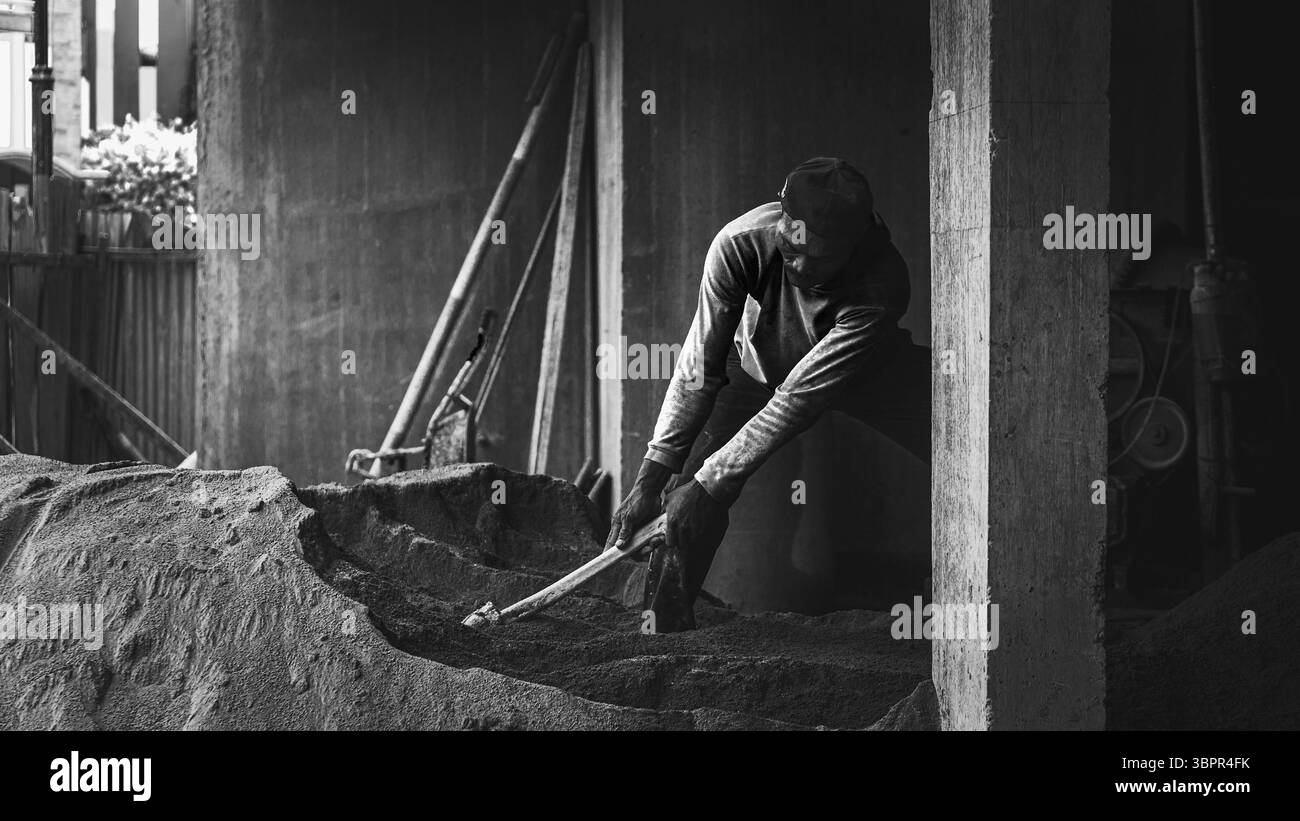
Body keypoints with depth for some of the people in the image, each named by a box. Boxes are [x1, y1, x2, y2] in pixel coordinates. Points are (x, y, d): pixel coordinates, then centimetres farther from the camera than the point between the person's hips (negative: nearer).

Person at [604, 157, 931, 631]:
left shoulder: (882, 283, -40)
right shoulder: (741, 244, -35)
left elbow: (801, 398, -37)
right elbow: (699, 369, -27)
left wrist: (709, 484, -35)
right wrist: (650, 480, -31)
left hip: (868, 374, 0)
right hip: (758, 370, 1)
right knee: (684, 505, -17)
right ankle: (663, 636, 1)